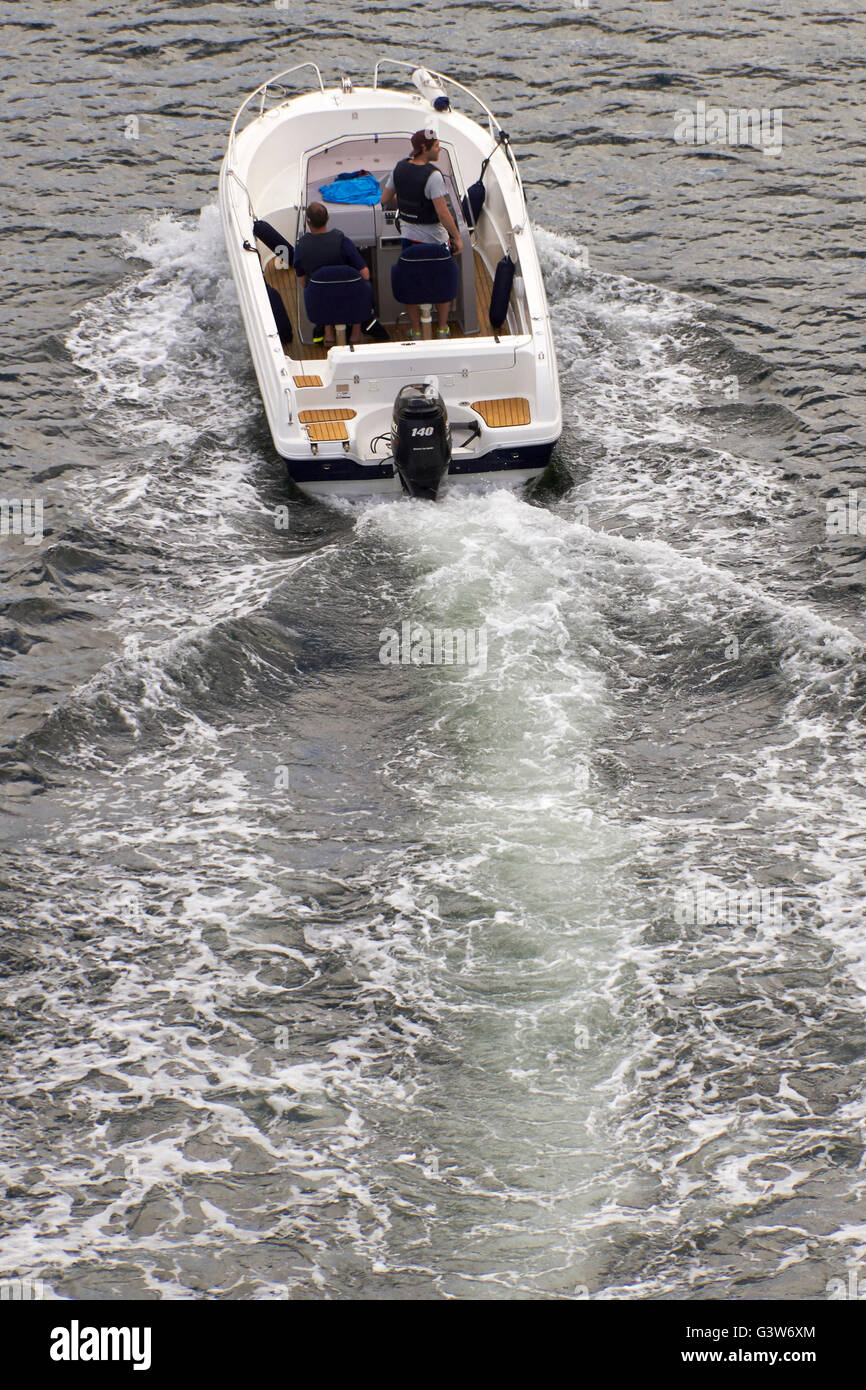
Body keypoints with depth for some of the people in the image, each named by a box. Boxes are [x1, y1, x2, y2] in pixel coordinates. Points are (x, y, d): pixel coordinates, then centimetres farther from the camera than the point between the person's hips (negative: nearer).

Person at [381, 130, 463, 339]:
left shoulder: (400, 168, -5)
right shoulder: (433, 175, -24)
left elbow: (385, 200, 5)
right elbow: (443, 213, -25)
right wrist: (457, 238, -15)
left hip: (409, 235, 5)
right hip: (434, 238, -5)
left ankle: (415, 329, 23)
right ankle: (442, 328, 21)